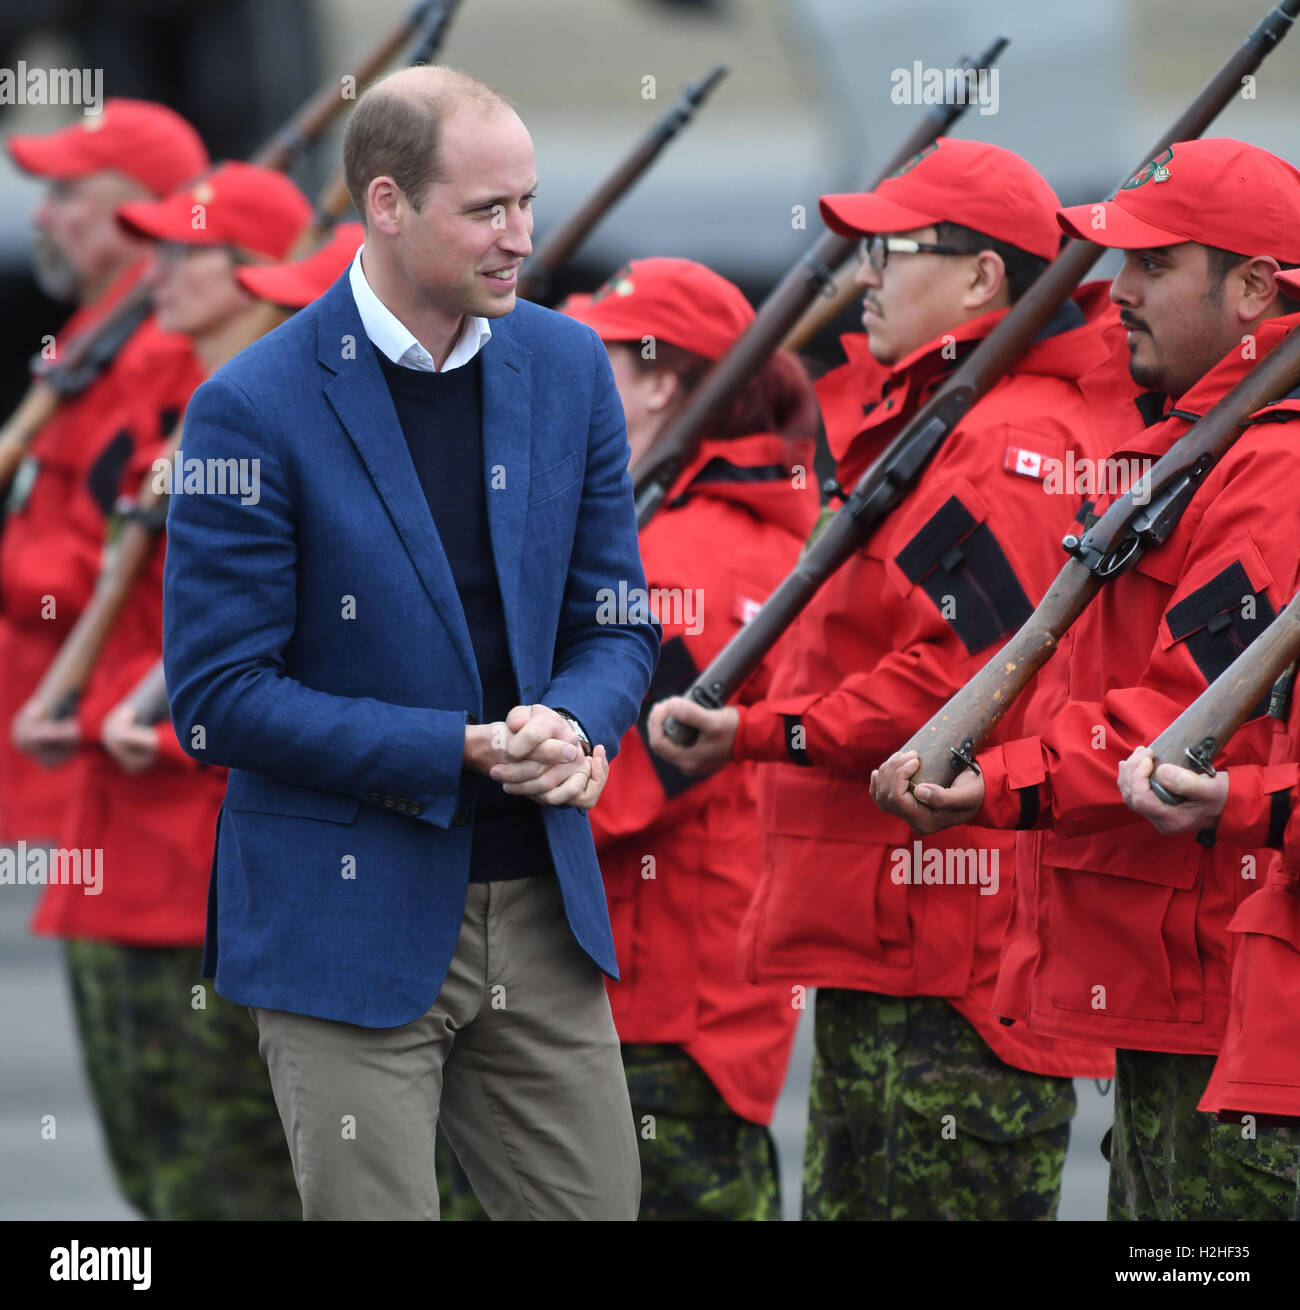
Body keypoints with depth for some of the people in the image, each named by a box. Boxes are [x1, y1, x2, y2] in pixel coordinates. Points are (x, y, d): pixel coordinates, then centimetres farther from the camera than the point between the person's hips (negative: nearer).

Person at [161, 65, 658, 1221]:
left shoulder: (567, 367, 4)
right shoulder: (255, 410, -12)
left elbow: (614, 622, 11)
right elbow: (218, 698, -12)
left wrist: (576, 729, -13)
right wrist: (461, 751, -18)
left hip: (541, 905, 5)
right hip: (350, 926, -5)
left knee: (596, 1203, 9)